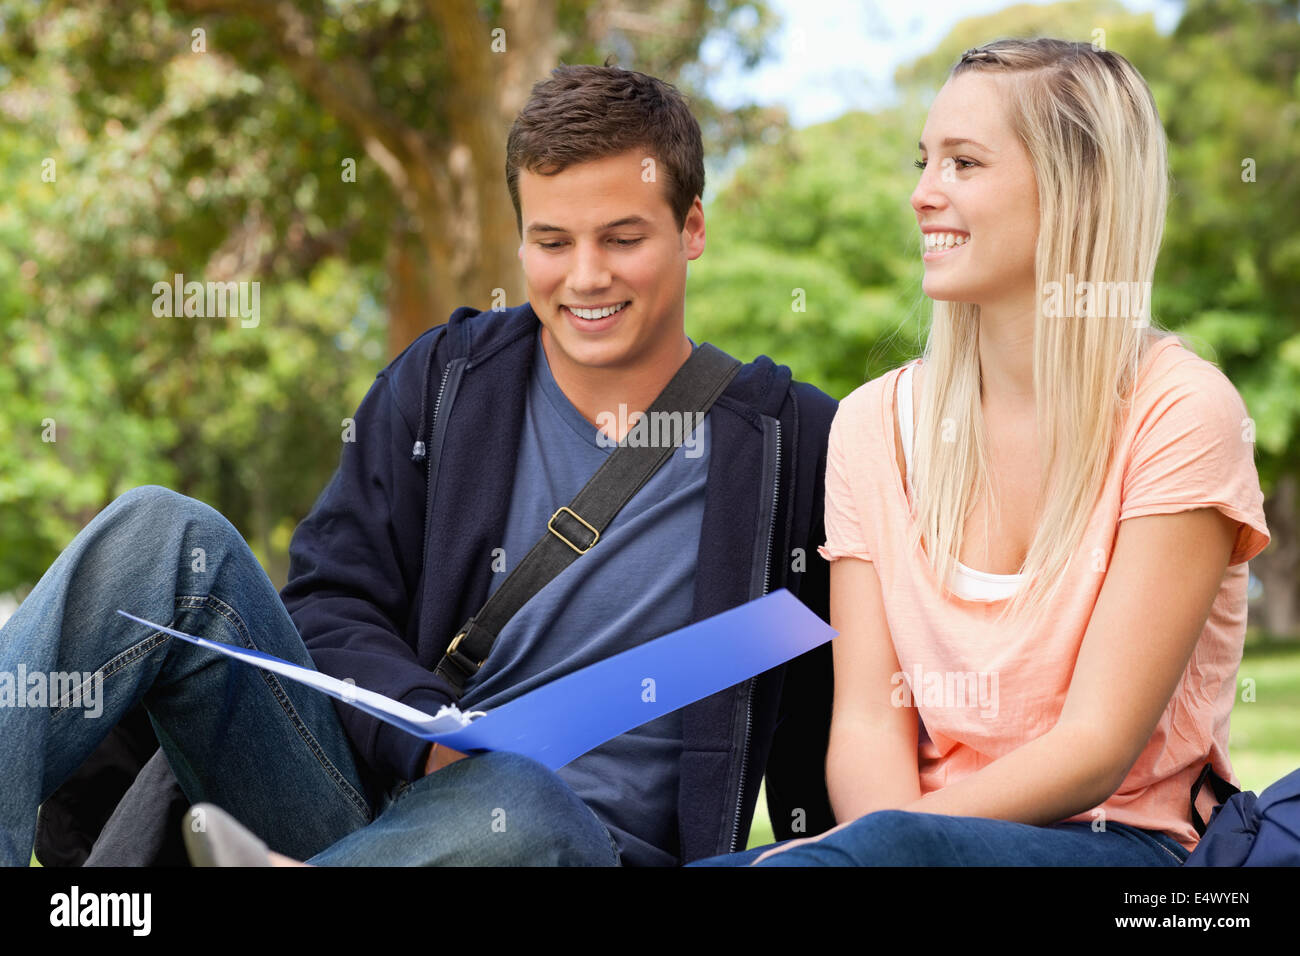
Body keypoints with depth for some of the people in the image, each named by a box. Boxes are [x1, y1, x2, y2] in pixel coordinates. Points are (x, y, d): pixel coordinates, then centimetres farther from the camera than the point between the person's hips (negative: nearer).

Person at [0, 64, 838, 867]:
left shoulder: (792, 445, 5)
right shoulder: (446, 382, 12)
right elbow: (329, 602, 6)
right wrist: (433, 742, -13)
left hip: (579, 843, -3)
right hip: (375, 788, 3)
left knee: (513, 801, -41)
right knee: (165, 535, -17)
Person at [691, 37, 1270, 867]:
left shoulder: (1179, 412, -5)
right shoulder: (875, 423, 8)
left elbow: (1098, 745, -10)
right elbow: (868, 719, 2)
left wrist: (880, 839, -19)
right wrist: (883, 829, -20)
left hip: (1125, 839, -3)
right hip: (940, 832, 4)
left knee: (885, 845, -36)